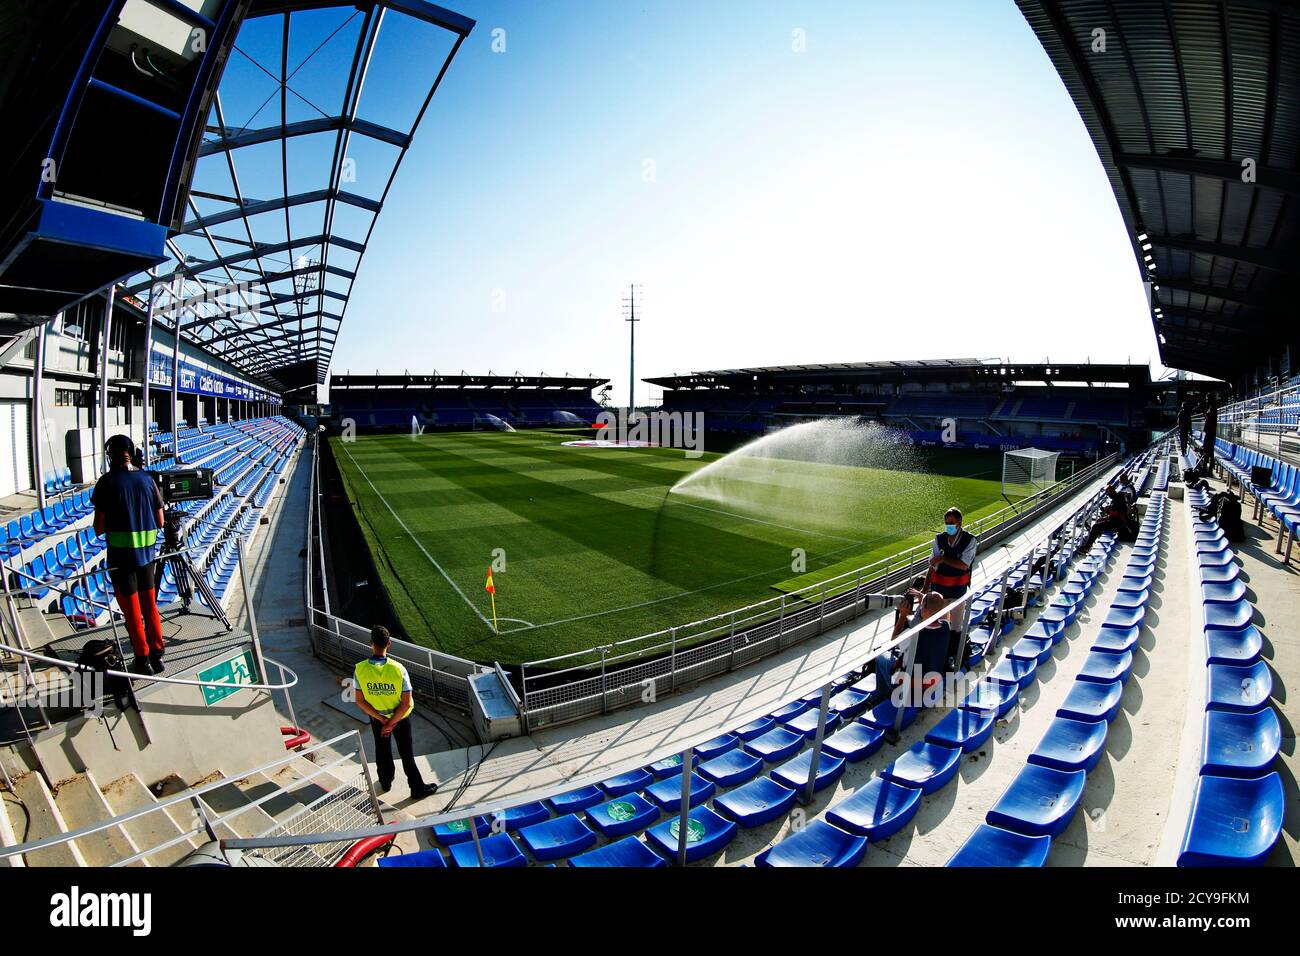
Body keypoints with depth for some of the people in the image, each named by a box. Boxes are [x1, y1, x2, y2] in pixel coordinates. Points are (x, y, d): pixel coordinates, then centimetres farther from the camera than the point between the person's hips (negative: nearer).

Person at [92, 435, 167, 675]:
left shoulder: (106, 482, -9)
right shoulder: (147, 480, 1)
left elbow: (99, 528, -9)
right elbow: (160, 522, 4)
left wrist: (112, 524, 11)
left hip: (120, 555, -3)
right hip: (147, 552, 3)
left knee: (131, 609, 7)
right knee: (150, 604, 14)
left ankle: (142, 658, 13)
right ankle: (157, 653, 18)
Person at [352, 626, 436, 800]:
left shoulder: (360, 669, -23)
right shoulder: (398, 669, -30)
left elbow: (360, 701, -14)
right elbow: (407, 703, -25)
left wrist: (382, 720, -9)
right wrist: (391, 723, -12)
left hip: (376, 718, 2)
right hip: (400, 718, -2)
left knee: (382, 751, 26)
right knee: (407, 754, 15)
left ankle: (386, 782, 47)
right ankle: (417, 788, 28)